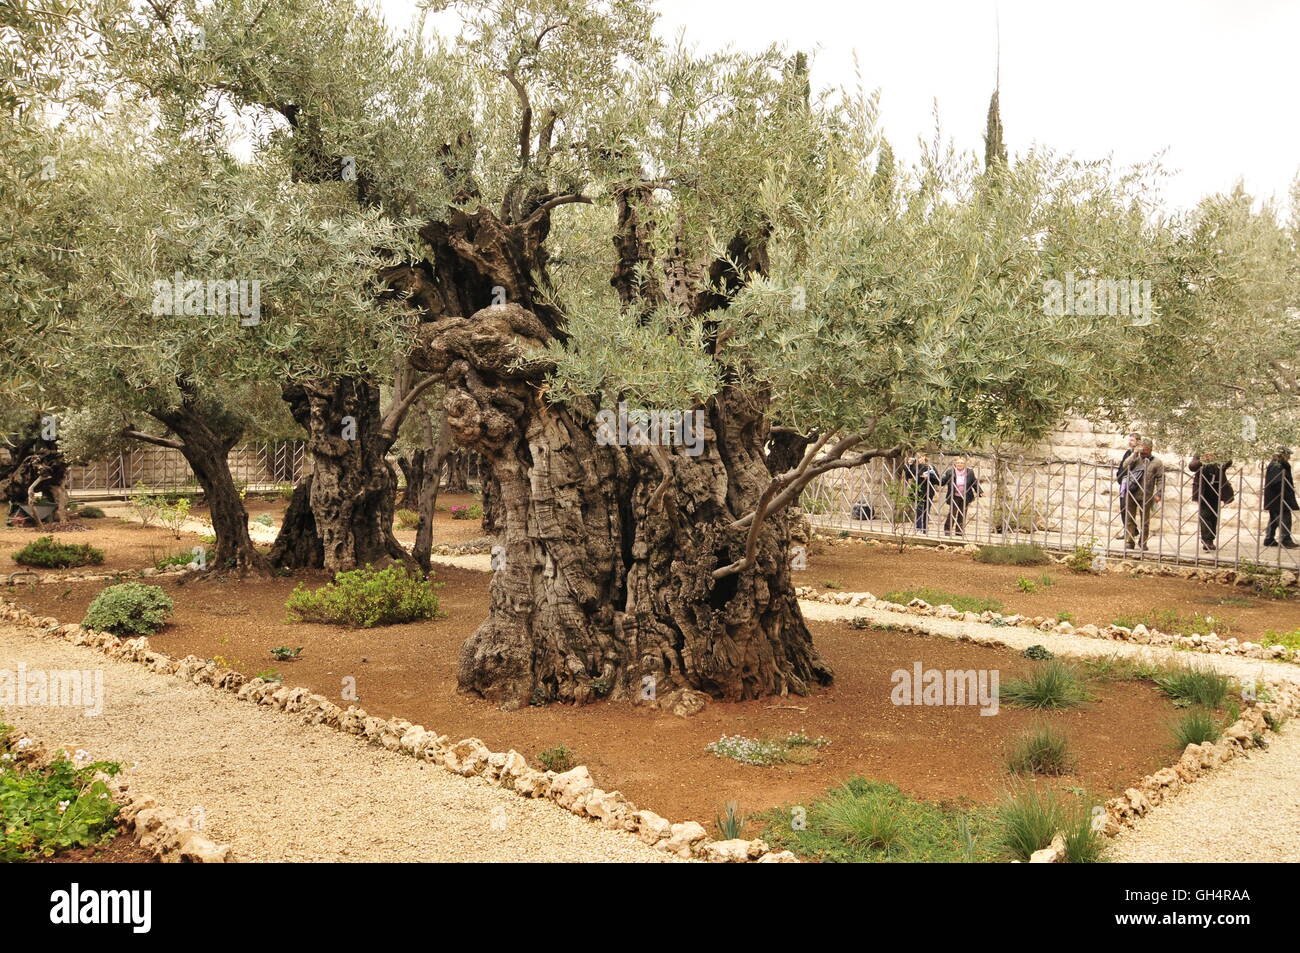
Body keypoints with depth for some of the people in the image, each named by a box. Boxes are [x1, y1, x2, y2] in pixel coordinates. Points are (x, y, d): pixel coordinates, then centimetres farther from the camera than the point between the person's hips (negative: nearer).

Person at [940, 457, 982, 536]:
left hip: (965, 498, 2)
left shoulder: (970, 472, 1)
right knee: (951, 514, -5)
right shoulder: (950, 472, -3)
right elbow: (943, 481, 2)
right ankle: (947, 532, 5)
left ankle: (959, 533, 17)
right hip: (954, 497, -2)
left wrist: (980, 492, -5)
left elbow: (975, 484, 6)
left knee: (962, 516, 8)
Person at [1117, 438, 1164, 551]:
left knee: (1145, 521, 4)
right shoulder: (1135, 459, 11)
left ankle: (1142, 543, 13)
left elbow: (1160, 479, 2)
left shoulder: (1156, 463, 6)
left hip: (1146, 496, -1)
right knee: (1129, 519, 1)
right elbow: (1125, 466, -8)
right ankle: (1129, 542, 5)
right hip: (1131, 494, 2)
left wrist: (1159, 494, -8)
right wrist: (1135, 454, -9)